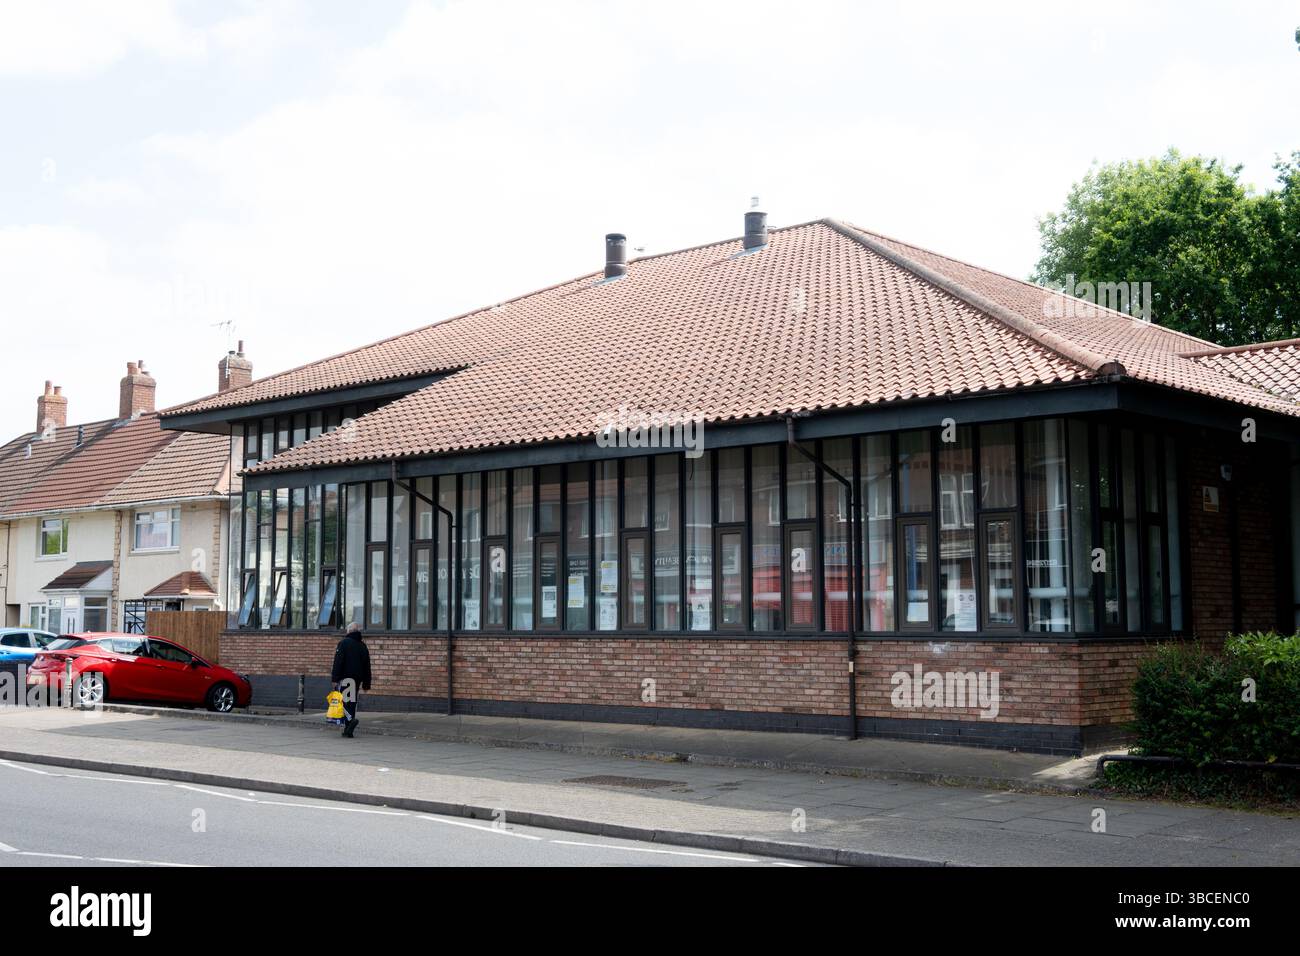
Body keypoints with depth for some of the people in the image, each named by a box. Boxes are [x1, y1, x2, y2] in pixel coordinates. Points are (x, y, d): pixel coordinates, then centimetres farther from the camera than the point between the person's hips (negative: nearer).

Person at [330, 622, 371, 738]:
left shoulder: (344, 643, -4)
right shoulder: (363, 646, 14)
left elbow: (338, 662, -11)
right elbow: (367, 667, 15)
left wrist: (334, 678, -12)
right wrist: (366, 684, 19)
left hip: (345, 678, -5)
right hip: (357, 679, 5)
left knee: (342, 700, -5)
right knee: (353, 702, 8)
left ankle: (350, 719, -29)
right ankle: (348, 730, 8)